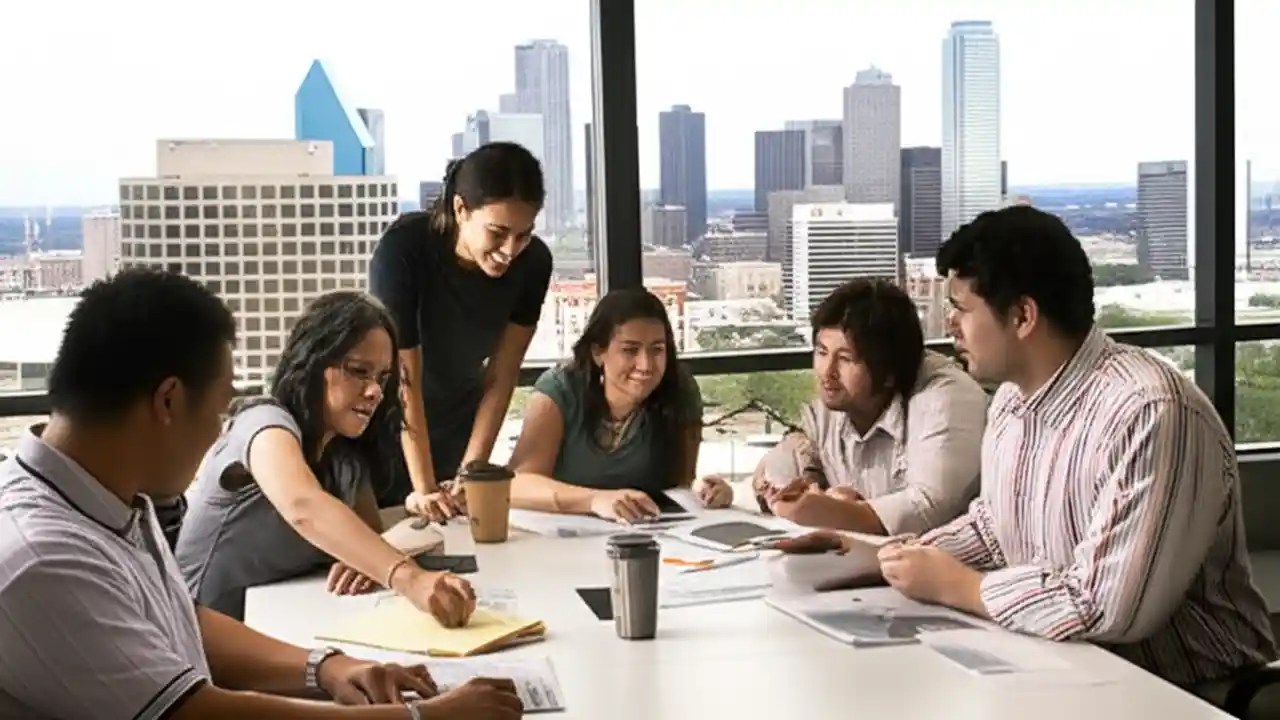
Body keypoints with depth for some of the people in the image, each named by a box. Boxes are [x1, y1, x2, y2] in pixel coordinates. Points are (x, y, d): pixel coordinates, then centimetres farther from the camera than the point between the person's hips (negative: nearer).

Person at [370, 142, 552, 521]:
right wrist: (424, 490, -31)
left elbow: (501, 379, -12)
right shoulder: (403, 248, -29)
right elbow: (404, 379, -28)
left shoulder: (533, 262, -18)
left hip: (458, 424, 3)